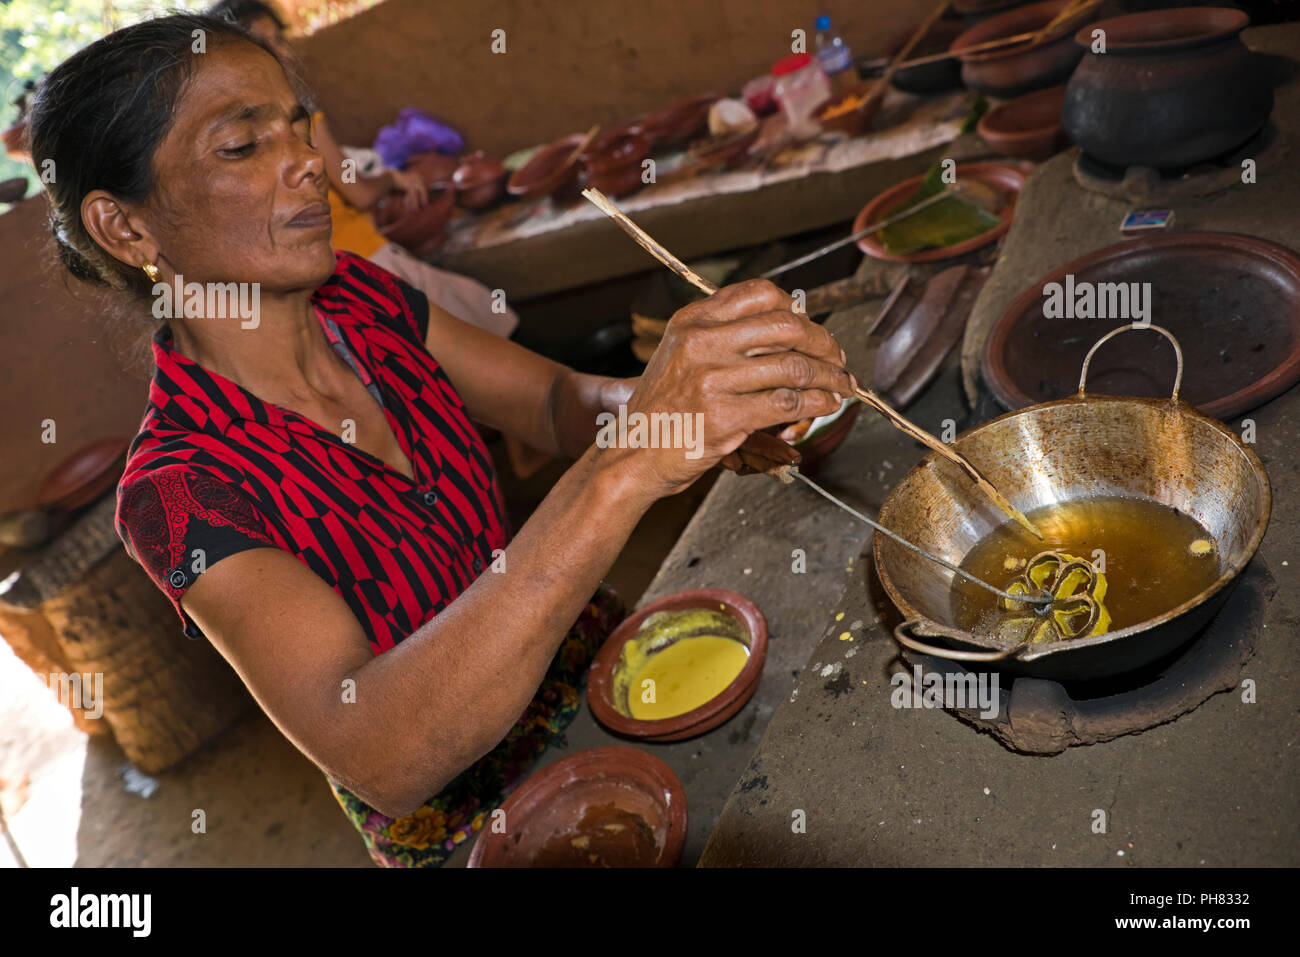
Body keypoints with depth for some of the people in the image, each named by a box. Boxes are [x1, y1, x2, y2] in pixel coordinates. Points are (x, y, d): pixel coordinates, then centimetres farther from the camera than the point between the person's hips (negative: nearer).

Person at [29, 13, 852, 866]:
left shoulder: (357, 298, -7)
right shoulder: (180, 495, -26)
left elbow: (559, 400, -5)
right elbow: (377, 756, -40)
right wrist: (624, 467, -50)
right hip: (470, 807, -5)